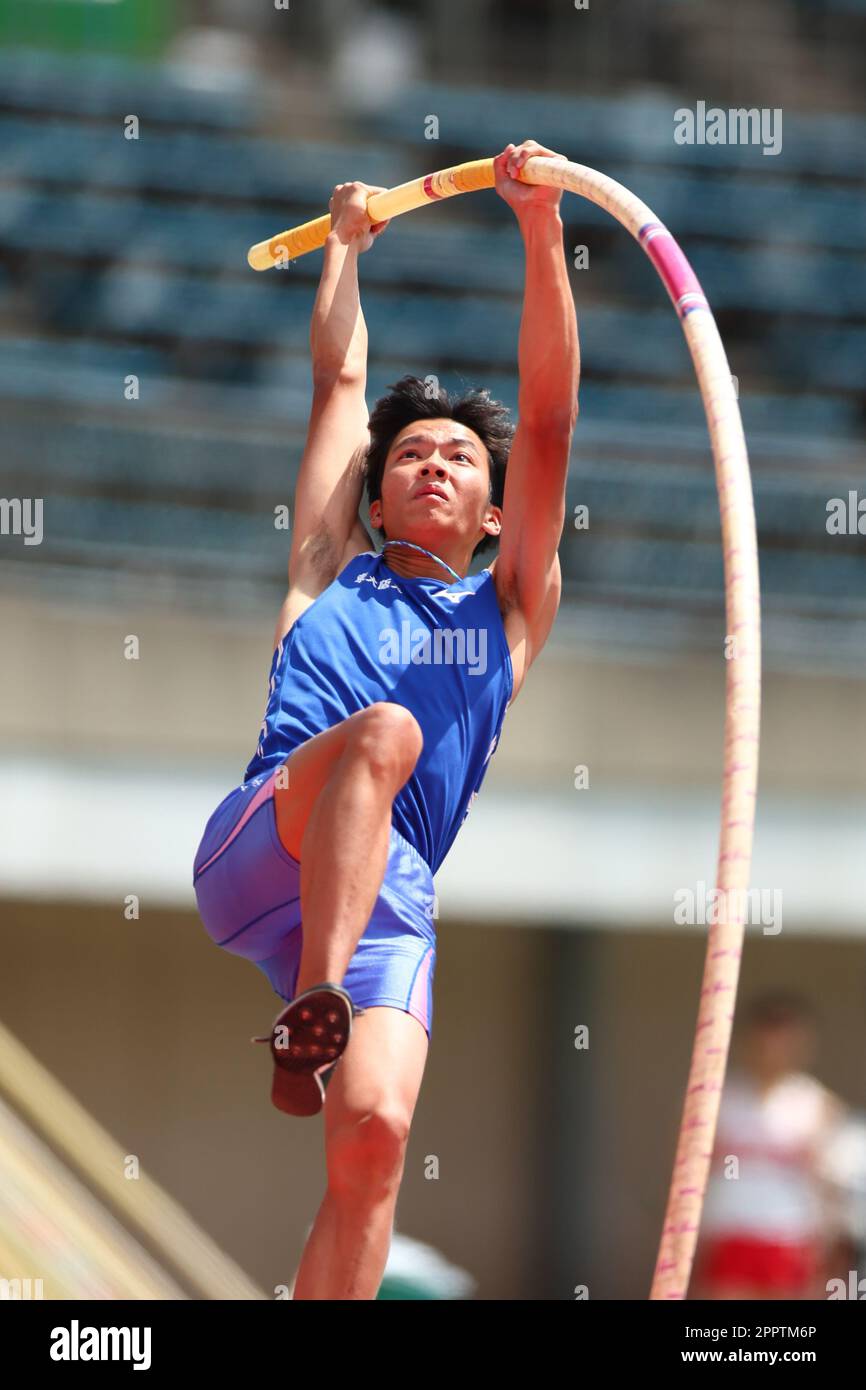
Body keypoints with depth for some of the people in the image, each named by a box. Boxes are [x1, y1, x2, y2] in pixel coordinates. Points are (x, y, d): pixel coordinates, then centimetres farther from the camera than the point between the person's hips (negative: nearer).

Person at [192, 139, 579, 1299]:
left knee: (376, 1132, -22)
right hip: (261, 846, -1)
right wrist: (345, 243, 45)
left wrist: (541, 233, 13)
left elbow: (549, 419, 19)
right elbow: (340, 378, 32)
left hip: (385, 899, 1)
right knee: (384, 726, -32)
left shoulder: (511, 613, 27)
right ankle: (309, 1014, -42)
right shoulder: (332, 579, 26)